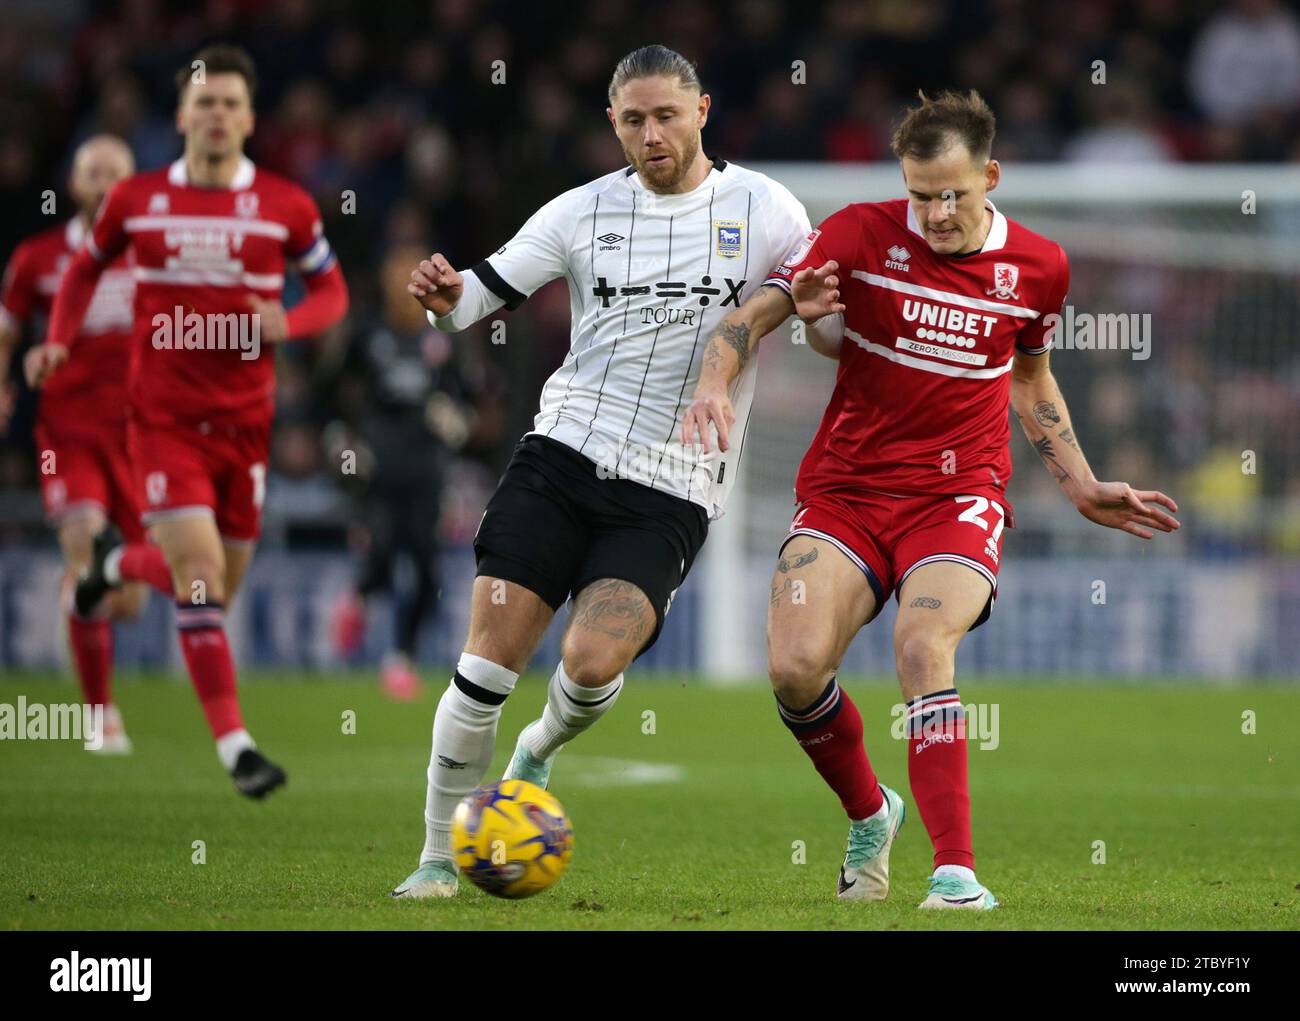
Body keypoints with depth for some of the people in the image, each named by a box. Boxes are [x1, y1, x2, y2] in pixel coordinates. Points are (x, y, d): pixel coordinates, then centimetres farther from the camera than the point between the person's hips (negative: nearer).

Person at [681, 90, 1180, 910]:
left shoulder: (1039, 266, 3)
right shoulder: (863, 234, -4)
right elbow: (754, 315, -4)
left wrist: (1084, 489, 17)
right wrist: (715, 386, -24)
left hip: (959, 496, -1)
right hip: (844, 491, 1)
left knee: (923, 645, -29)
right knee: (796, 668, -17)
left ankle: (956, 872, -30)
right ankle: (870, 815, 13)